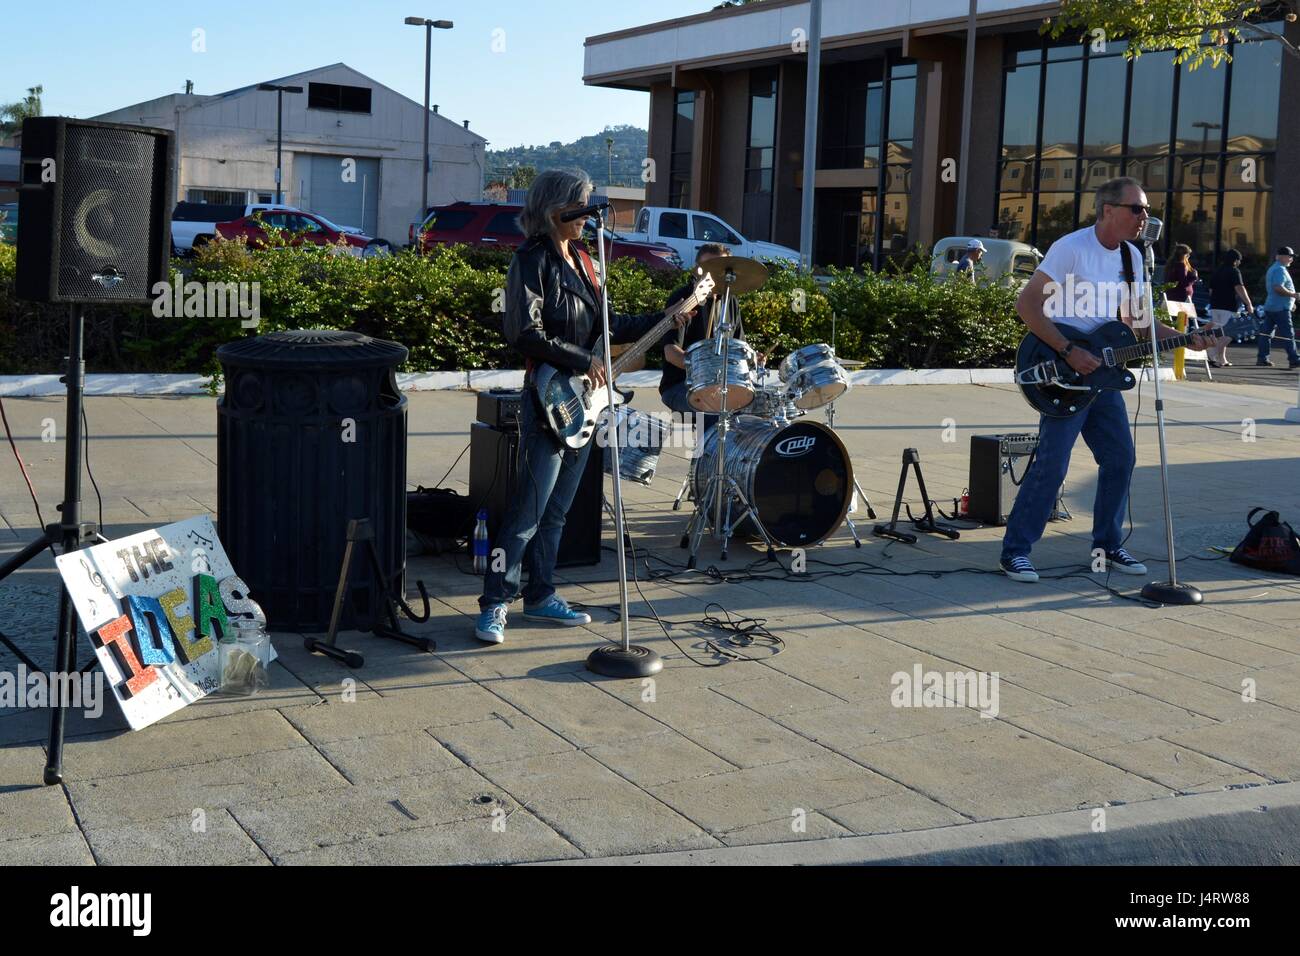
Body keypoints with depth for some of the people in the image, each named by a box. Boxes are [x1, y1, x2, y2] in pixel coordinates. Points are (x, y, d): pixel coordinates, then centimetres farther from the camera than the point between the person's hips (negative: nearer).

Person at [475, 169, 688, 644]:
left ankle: (540, 596, 23)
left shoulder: (580, 259, 15)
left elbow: (605, 324, 20)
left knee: (557, 510, 14)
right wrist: (584, 361, -17)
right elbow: (525, 334, -19)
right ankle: (494, 604, 0)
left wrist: (665, 319, 15)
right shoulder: (532, 261, -11)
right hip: (549, 401, -8)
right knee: (529, 511, -7)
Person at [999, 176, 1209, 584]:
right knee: (1052, 464, -11)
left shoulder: (1132, 257, 10)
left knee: (1120, 458, 9)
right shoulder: (1071, 248, -14)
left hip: (1101, 371, 8)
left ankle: (1107, 544, 23)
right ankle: (1015, 550, -2)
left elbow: (1135, 320, 19)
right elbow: (1026, 304, -17)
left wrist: (1187, 339, 6)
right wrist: (1069, 351, -21)